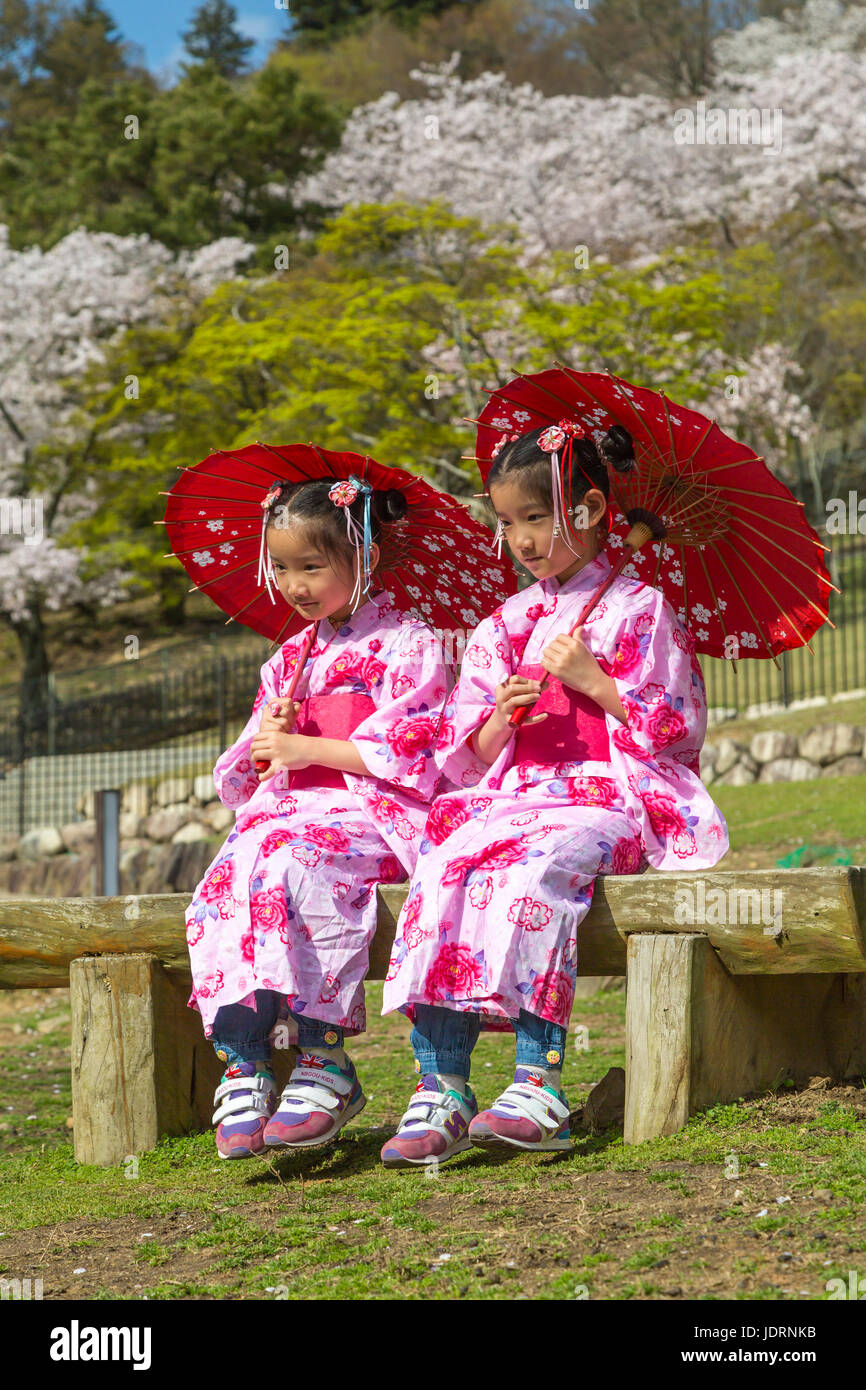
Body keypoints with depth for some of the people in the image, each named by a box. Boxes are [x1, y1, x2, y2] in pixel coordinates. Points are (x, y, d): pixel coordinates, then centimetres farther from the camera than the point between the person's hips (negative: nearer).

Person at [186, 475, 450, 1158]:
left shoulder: (407, 644, 4)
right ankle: (242, 1067, -32)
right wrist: (267, 740, 2)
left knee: (296, 868, -36)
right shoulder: (289, 659, 25)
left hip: (373, 815, -6)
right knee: (223, 887, -25)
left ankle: (326, 1062, -32)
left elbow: (410, 751, -9)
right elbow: (241, 778, 26)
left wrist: (307, 748, -7)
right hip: (285, 813, 6)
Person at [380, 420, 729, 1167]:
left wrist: (591, 681, -10)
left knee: (537, 867, -36)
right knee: (445, 864, -26)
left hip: (611, 797, -5)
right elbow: (468, 756, 16)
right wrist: (500, 719, -6)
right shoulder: (503, 626, 19)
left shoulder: (639, 609, 5)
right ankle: (439, 1089, -31)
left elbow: (678, 728, -1)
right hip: (517, 794, 5)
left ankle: (539, 1084, -38)